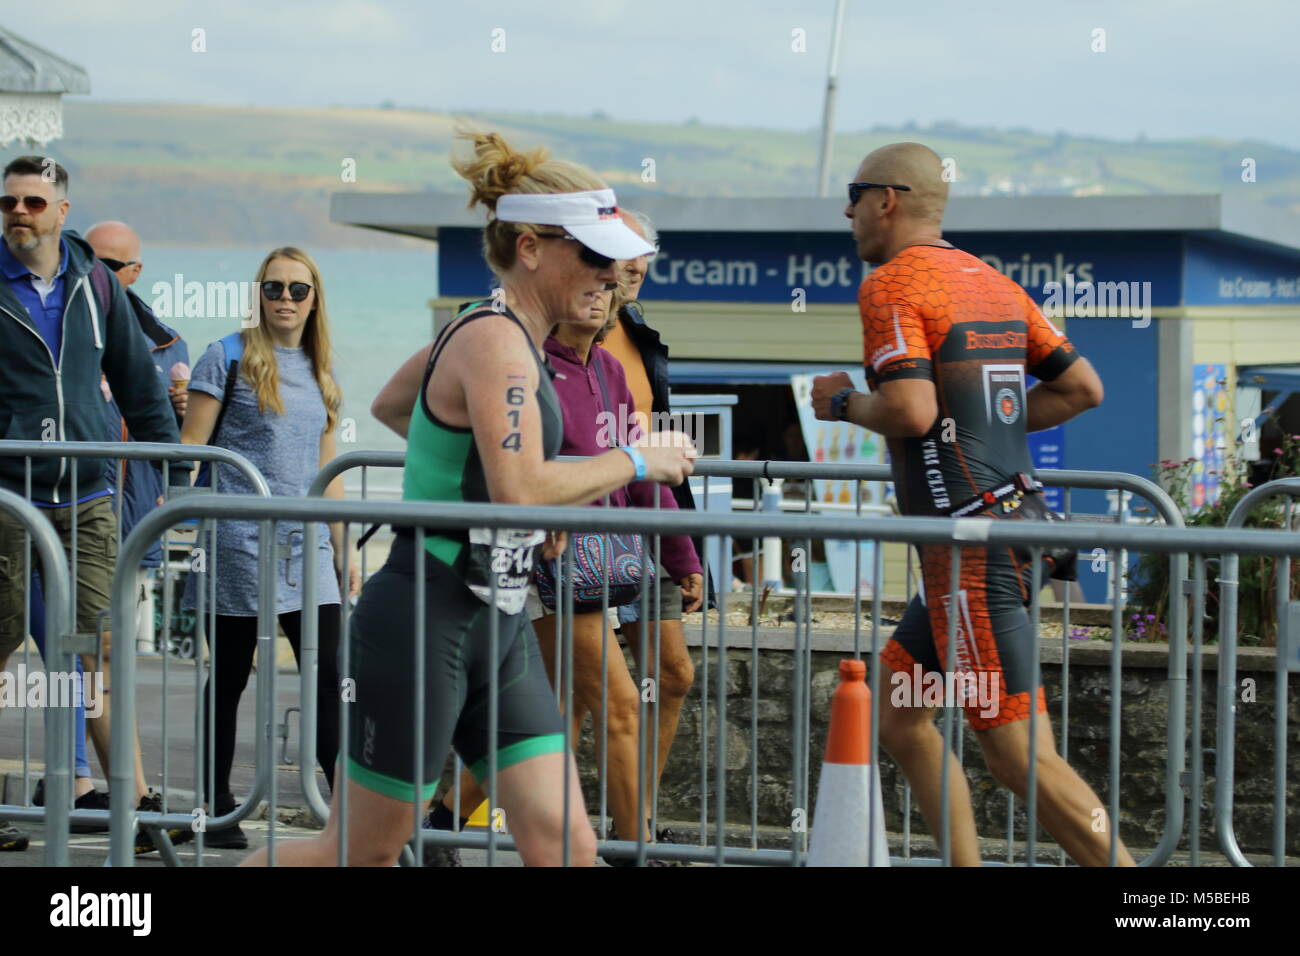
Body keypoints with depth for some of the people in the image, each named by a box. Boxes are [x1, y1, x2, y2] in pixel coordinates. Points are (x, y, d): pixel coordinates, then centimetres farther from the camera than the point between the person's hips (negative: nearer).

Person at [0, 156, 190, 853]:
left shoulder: (95, 285, 9)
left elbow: (137, 383, 16)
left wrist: (174, 474, 14)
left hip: (85, 497, 3)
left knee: (92, 639, -3)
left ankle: (79, 777, 2)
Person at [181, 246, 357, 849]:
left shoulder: (320, 373, 15)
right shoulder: (228, 359, 0)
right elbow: (188, 448, -3)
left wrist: (342, 551, 18)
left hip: (305, 547, 4)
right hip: (239, 542, -4)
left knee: (329, 676, -5)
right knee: (228, 680, 3)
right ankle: (217, 812, 12)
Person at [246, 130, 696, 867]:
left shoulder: (502, 334, 11)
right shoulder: (496, 342, -18)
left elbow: (389, 407, 26)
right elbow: (521, 489, -30)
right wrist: (636, 462, -17)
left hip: (498, 627, 10)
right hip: (426, 626, -9)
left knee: (565, 847, 0)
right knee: (364, 853, 5)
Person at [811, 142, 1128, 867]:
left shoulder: (891, 285, -9)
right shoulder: (994, 282, 17)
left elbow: (911, 410, -22)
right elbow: (1083, 388, 16)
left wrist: (844, 401, -2)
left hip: (972, 543, -10)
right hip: (1019, 517, 10)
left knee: (1021, 754, -8)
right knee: (898, 713, 17)